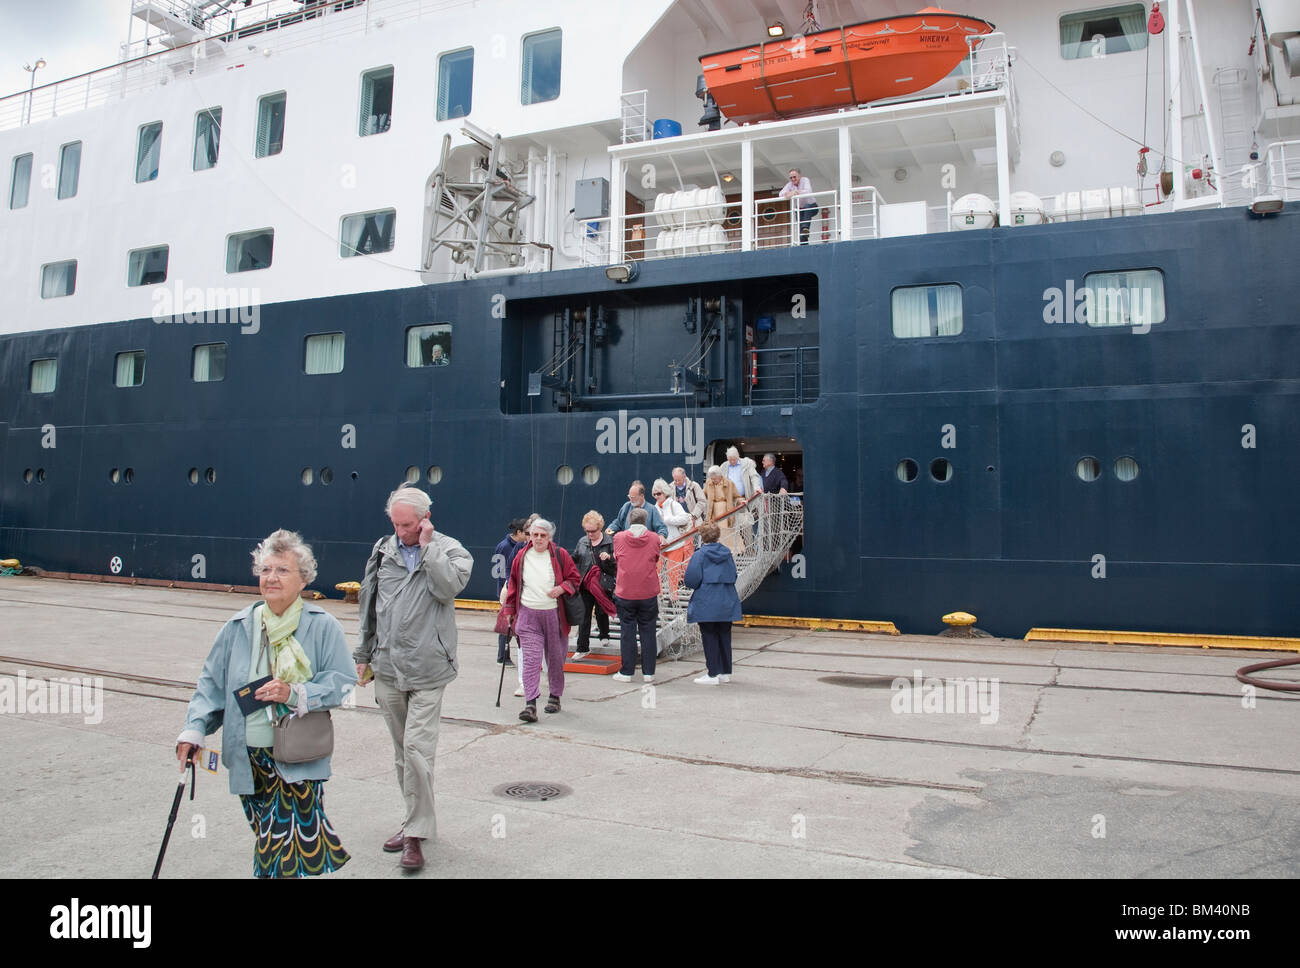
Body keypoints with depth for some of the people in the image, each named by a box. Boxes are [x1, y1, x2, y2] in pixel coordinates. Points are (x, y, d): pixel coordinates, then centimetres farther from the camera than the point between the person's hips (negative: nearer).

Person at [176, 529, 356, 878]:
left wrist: (295, 694, -18)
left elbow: (343, 682, -6)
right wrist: (195, 728, 0)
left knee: (287, 848, -9)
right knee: (266, 838, 11)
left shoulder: (322, 626, -5)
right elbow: (212, 682, 10)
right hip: (249, 757, 4)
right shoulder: (239, 626, 6)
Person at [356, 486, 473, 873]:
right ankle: (415, 819, 29)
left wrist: (427, 546, -16)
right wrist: (364, 655, 17)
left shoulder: (449, 550, -3)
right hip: (387, 668, 5)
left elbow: (449, 586, -22)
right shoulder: (383, 550, 8)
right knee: (401, 751, 14)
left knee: (417, 748, -9)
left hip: (426, 670, -5)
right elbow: (369, 605, 16)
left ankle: (416, 833, 2)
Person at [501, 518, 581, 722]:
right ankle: (530, 704, -12)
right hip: (528, 615, 1)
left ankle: (555, 696, 29)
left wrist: (562, 588, -13)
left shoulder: (560, 555, -1)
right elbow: (513, 584, 16)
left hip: (554, 614, 0)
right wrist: (509, 609, 14)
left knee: (555, 658, 11)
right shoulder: (521, 557, 6)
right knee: (530, 659, -9)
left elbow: (574, 578, 7)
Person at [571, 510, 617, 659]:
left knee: (601, 612, 9)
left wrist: (609, 558, -21)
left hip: (604, 585, -3)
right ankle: (582, 648, 5)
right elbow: (574, 559, 19)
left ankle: (604, 635, 39)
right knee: (584, 615, 0)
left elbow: (617, 564, -2)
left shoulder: (610, 542, -4)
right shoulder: (582, 542, 8)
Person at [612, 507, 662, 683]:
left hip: (625, 594, 0)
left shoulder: (619, 537, -2)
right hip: (649, 594, 0)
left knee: (627, 632, 6)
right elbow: (656, 560, 10)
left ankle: (626, 672, 9)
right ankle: (648, 672, 12)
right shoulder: (654, 538, -2)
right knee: (648, 633, 8)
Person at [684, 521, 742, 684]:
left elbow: (692, 580, -14)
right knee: (724, 636, 12)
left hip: (706, 604, -5)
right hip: (727, 603, 5)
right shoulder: (727, 553, 7)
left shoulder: (699, 555, -9)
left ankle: (712, 674, 2)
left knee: (710, 639, 0)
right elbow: (734, 576, 10)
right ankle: (725, 672, 18)